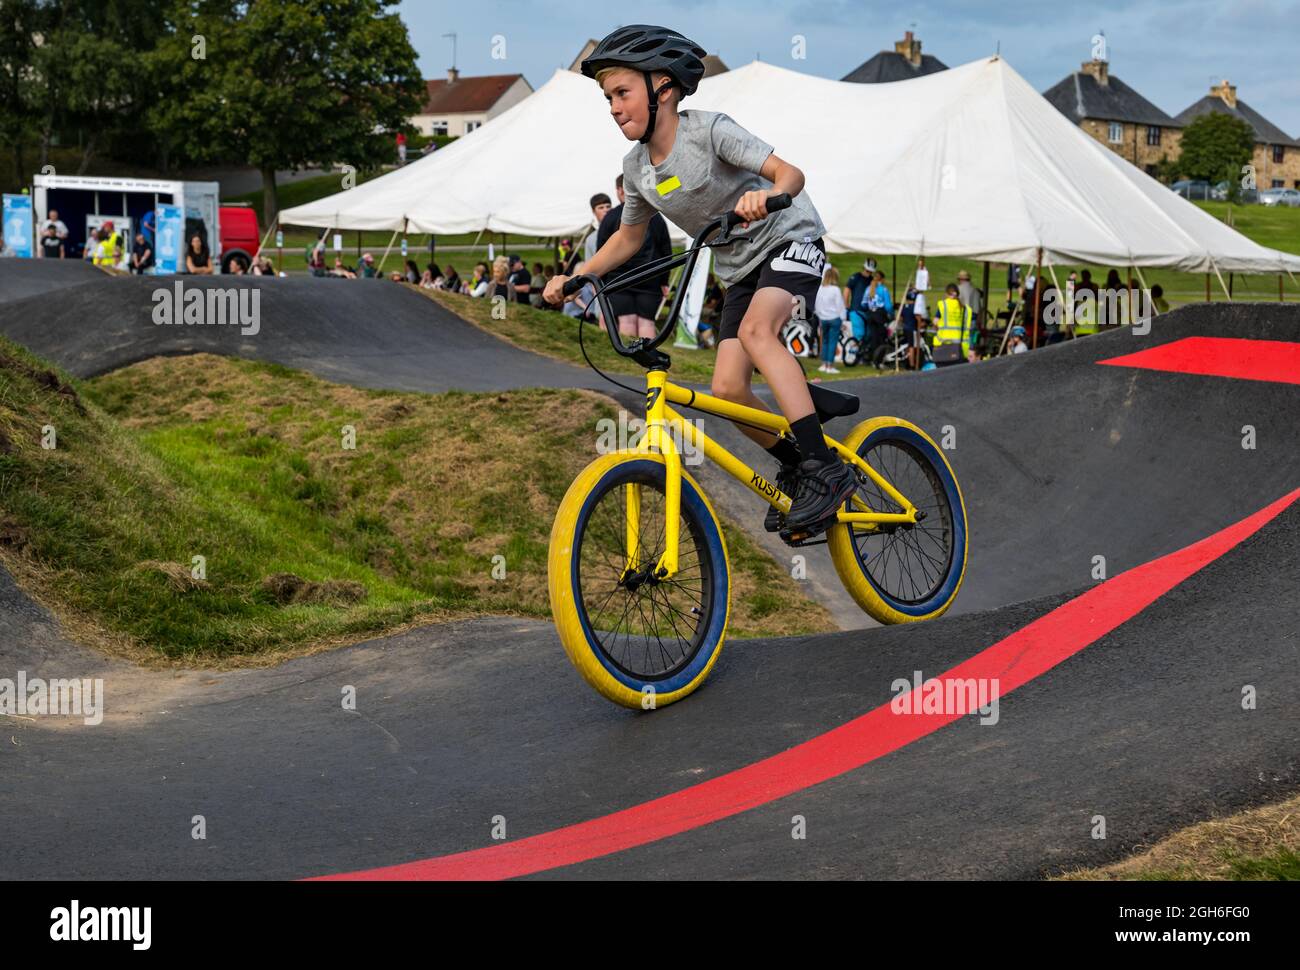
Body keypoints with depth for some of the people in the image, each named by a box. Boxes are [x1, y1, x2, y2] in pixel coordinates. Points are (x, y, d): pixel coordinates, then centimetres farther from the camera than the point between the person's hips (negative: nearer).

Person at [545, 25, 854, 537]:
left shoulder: (707, 129, -21)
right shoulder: (637, 169, -2)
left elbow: (791, 173, -29)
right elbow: (629, 236, 14)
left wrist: (766, 194, -52)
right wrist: (575, 278, 2)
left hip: (790, 241, -6)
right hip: (740, 268, 6)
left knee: (756, 331, -34)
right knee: (727, 389, -10)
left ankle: (826, 470, -33)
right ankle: (797, 468, 15)